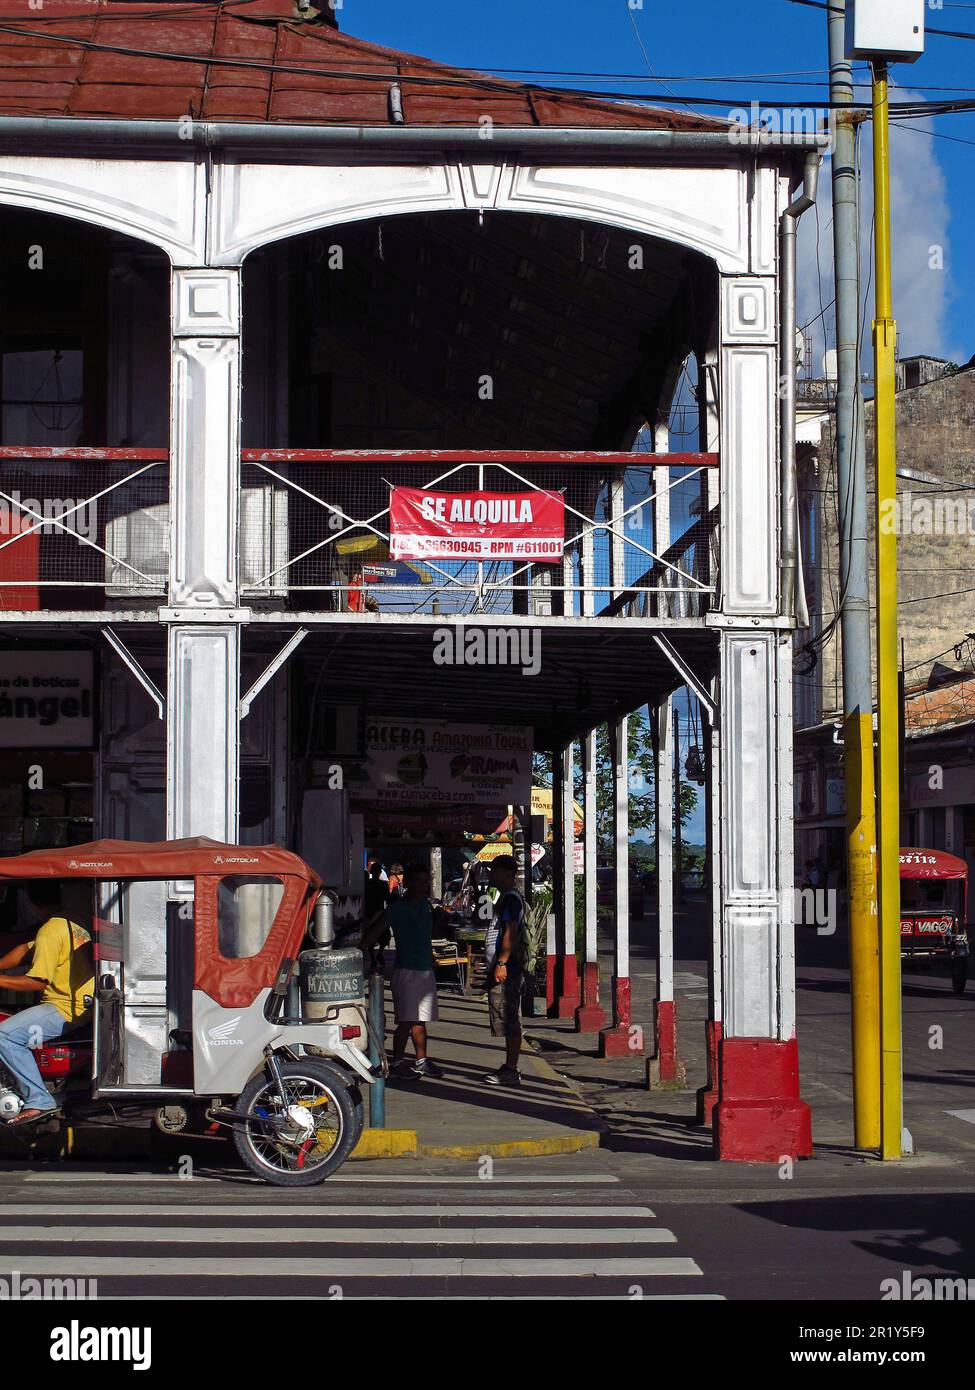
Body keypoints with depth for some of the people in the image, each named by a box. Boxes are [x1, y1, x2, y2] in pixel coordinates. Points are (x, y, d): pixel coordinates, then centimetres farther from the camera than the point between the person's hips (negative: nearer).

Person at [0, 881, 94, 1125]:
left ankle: (39, 1100, -22)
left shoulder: (50, 932, -15)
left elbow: (38, 982, -19)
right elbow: (26, 949, 22)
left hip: (67, 1009, -11)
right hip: (87, 1003, 11)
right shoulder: (71, 924, 15)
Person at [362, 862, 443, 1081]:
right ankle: (397, 1064, -2)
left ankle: (422, 1061, 20)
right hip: (406, 970, -7)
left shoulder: (425, 904, 12)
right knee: (406, 1020, -7)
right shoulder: (398, 907, -10)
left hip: (426, 969, 7)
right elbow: (375, 931, -16)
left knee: (420, 1019, 13)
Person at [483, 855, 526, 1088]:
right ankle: (509, 1067, 18)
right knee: (509, 1021, 13)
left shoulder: (511, 898, -13)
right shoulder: (506, 898, 20)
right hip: (503, 969, 11)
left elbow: (511, 932, -22)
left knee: (508, 1021, -9)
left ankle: (511, 1071, -8)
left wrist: (502, 963, -25)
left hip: (506, 969, -11)